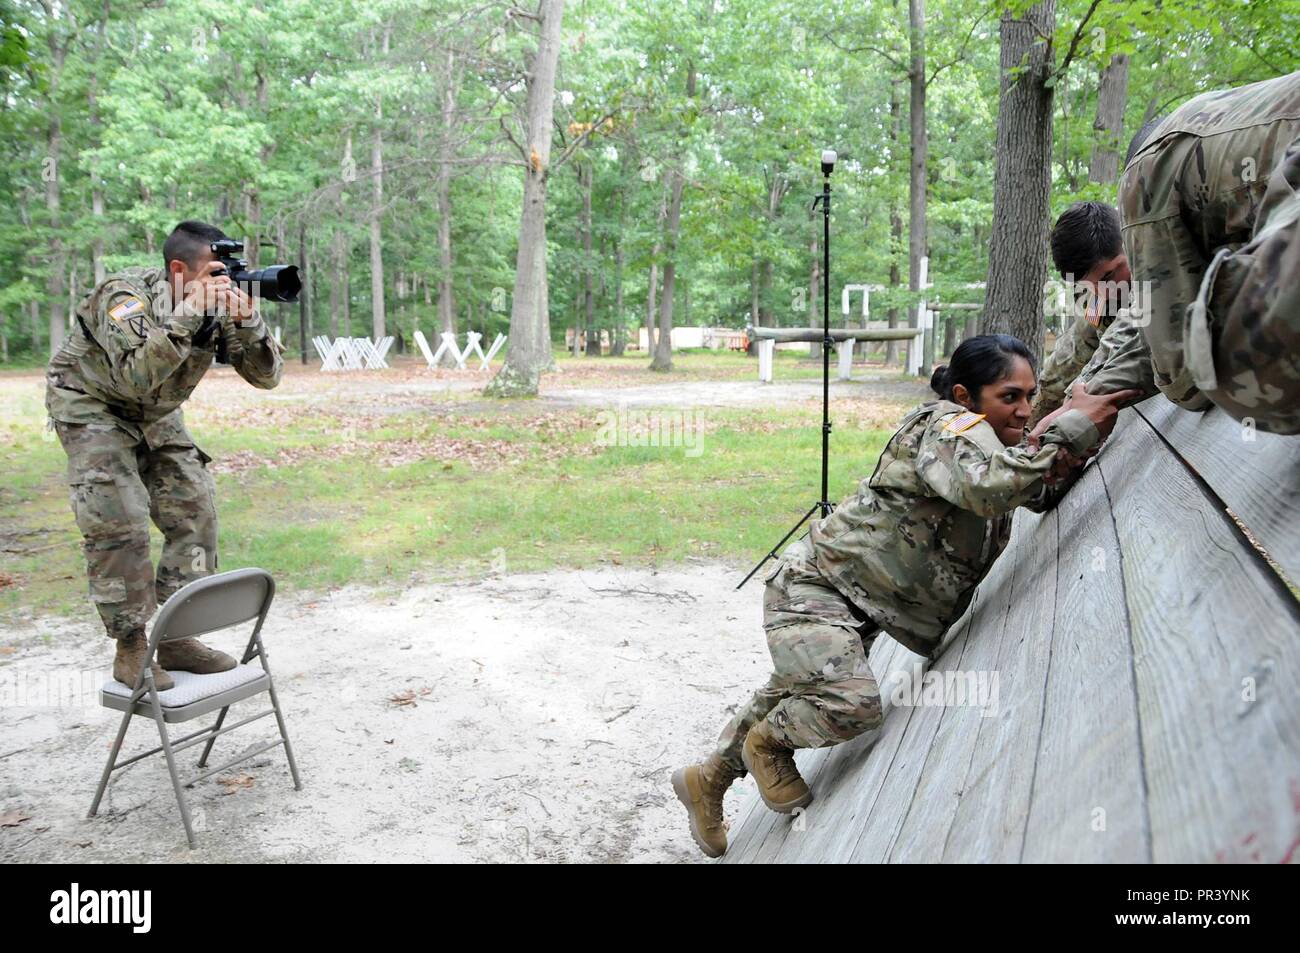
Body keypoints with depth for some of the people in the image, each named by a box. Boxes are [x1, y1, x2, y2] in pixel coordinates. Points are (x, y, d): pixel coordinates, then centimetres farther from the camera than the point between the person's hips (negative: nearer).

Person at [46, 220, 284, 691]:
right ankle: (130, 650, -4)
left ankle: (179, 638, 9)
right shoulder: (125, 297, -29)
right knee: (120, 525, -16)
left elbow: (266, 375, -15)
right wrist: (187, 315, -46)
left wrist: (247, 321, -32)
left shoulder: (218, 308, -13)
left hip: (156, 415, 6)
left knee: (195, 515, -2)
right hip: (92, 407, -6)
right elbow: (136, 376, -44)